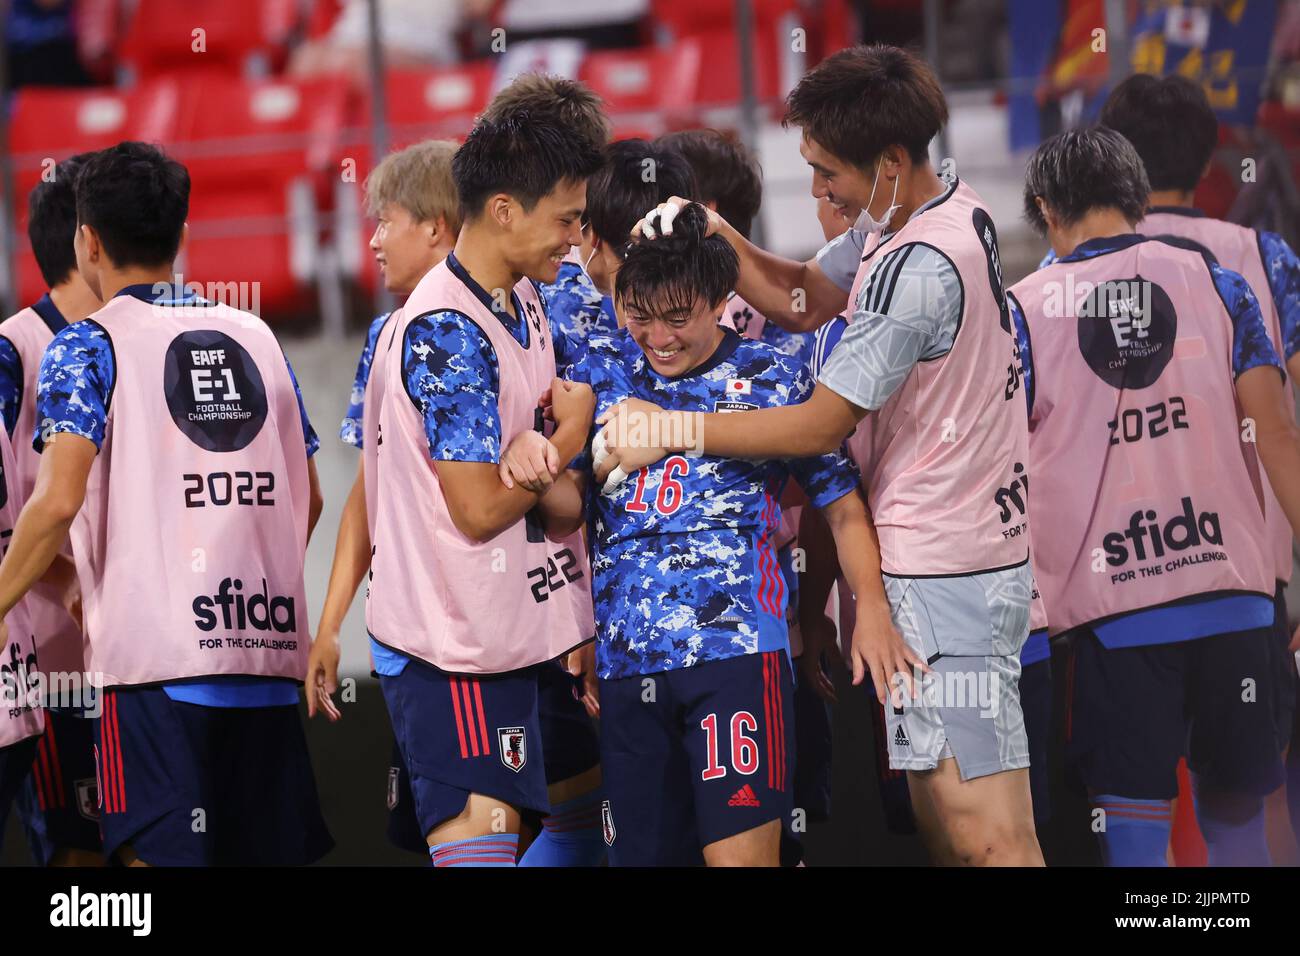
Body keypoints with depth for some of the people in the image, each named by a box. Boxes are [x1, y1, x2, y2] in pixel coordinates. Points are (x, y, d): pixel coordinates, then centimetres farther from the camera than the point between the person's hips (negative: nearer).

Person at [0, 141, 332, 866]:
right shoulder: (255, 336, 15)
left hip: (155, 650, -5)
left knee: (160, 854, -7)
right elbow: (307, 498, 19)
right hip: (268, 648, 5)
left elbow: (58, 501, -13)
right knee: (269, 850, 10)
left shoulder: (89, 347, -1)